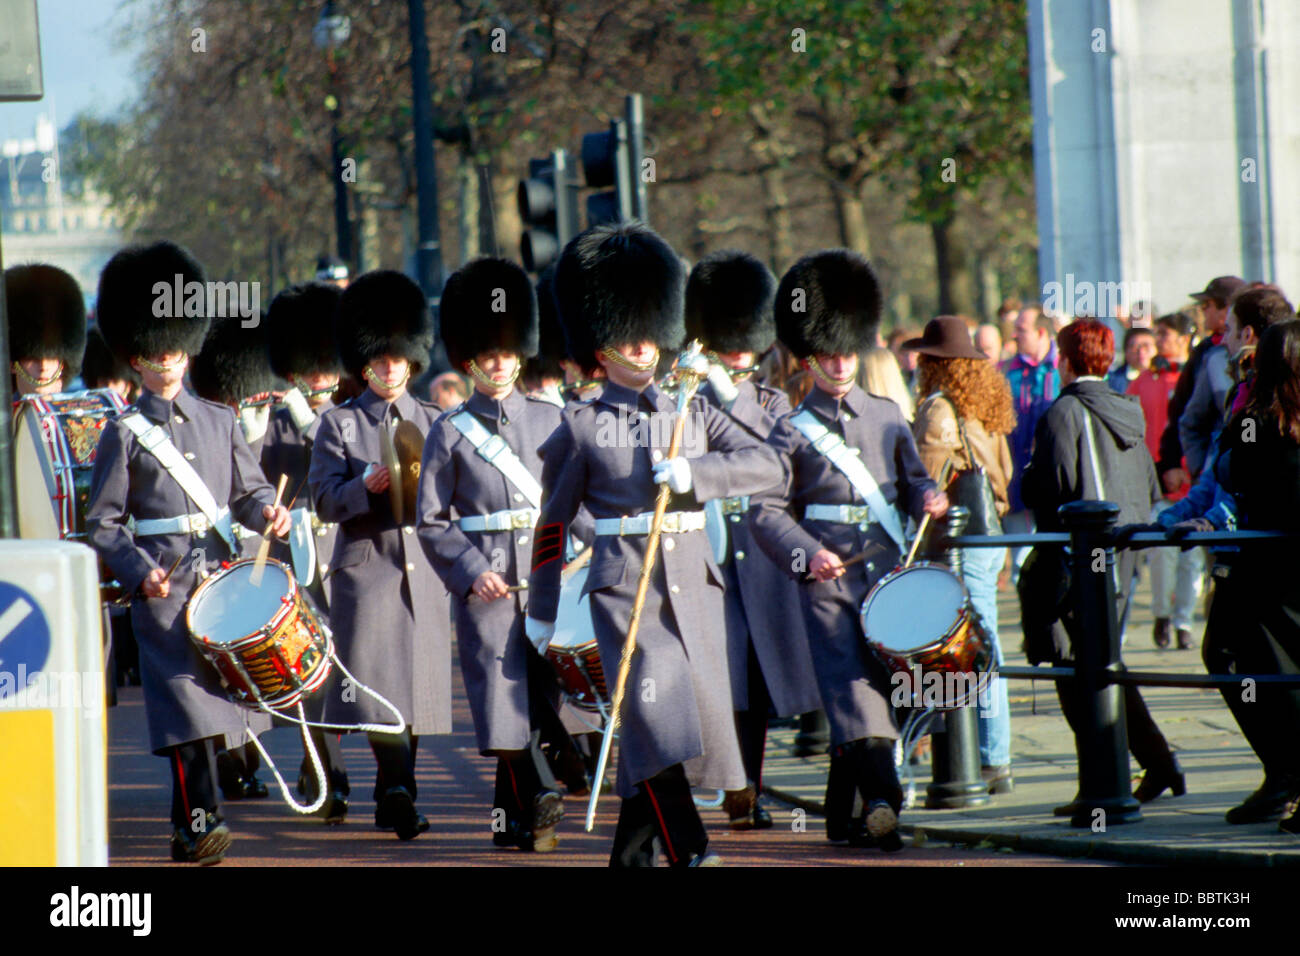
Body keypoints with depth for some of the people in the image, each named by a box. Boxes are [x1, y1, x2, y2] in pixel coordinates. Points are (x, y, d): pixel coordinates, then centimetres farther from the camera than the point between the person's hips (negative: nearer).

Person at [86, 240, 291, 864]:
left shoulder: (218, 422, 12)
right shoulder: (124, 434, 0)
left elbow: (248, 489, 17)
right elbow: (103, 523, -1)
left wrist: (267, 511, -6)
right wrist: (140, 573, -15)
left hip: (224, 575, 4)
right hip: (164, 588, -4)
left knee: (214, 691, 6)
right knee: (184, 698, -14)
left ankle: (188, 825, 17)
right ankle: (199, 823, -17)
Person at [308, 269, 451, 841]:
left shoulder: (433, 422, 14)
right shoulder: (339, 424, 5)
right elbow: (324, 500, -2)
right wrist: (368, 483, -20)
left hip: (424, 570, 3)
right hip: (366, 566, -3)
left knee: (419, 682, 3)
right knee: (380, 685, -13)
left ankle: (391, 796, 14)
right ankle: (401, 787, -11)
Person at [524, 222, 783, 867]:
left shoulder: (692, 414, 13)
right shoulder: (582, 426, 4)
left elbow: (767, 466, 0)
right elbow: (553, 522, 9)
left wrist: (693, 471, -16)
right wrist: (540, 611, 12)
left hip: (693, 584, 4)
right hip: (625, 586, -4)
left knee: (690, 721, 5)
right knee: (655, 715, -19)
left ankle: (631, 852, 20)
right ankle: (688, 852, -25)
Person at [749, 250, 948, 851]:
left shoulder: (887, 418, 14)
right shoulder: (792, 431, 1)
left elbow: (911, 480, 20)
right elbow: (765, 510, -2)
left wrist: (927, 498, -3)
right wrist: (806, 554, -17)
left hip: (885, 569, 4)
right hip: (827, 577, -4)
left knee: (872, 681, 6)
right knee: (850, 683, -15)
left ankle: (843, 816, 17)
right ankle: (881, 799, -29)